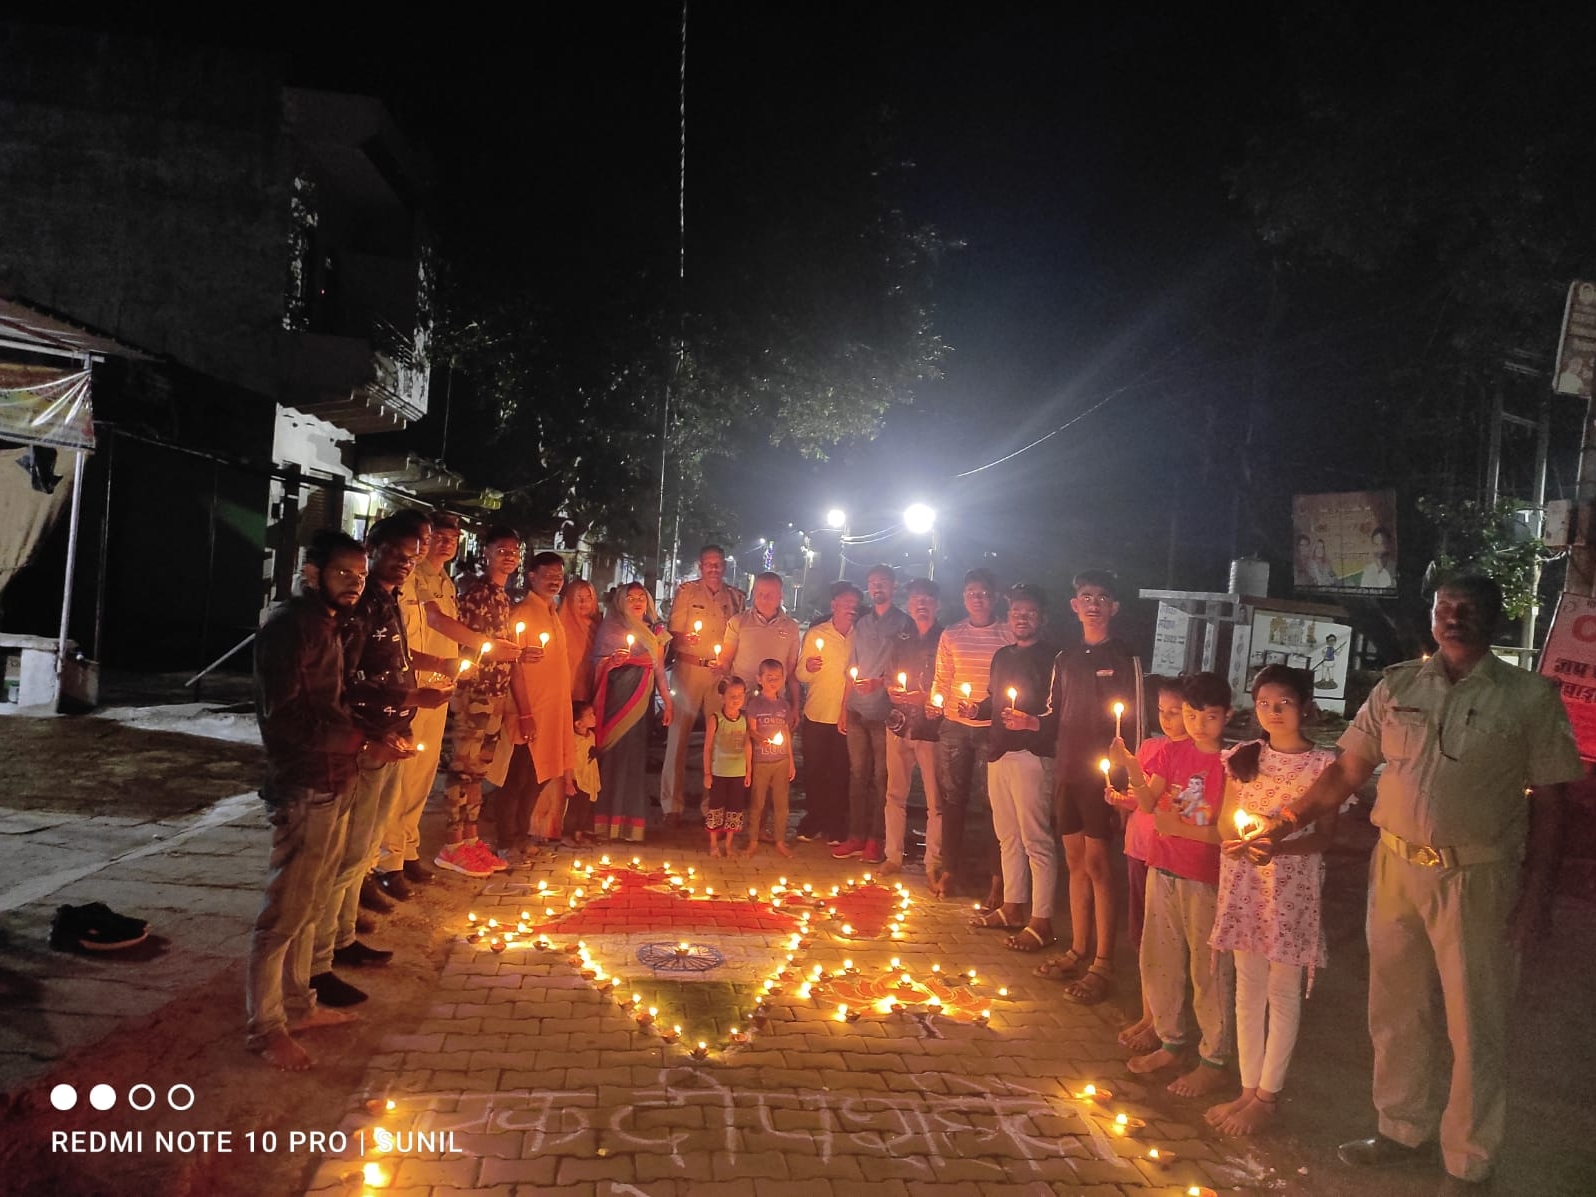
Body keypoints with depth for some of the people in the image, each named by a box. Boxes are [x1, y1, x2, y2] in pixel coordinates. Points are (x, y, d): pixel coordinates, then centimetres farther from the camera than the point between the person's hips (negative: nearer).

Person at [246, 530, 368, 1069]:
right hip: (304, 791, -9)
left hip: (333, 786, 10)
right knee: (284, 913, 2)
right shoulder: (290, 625, -15)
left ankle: (298, 1005, 33)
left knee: (310, 905, 19)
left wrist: (371, 737, 2)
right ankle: (265, 1027, 15)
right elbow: (285, 716, -23)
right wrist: (361, 742, -20)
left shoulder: (324, 625, 13)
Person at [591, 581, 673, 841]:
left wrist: (668, 701, 11)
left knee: (635, 756, 0)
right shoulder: (611, 629, 6)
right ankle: (606, 823, -2)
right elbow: (595, 665, 2)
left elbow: (659, 669, 17)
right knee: (612, 754, -7)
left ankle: (630, 824, 5)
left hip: (642, 703, 3)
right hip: (615, 700, -3)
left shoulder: (655, 634, 16)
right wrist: (612, 661, -18)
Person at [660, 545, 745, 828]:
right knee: (679, 733, -4)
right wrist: (685, 639, -20)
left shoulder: (736, 597, 13)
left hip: (722, 673, 3)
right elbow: (674, 633, 1)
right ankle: (672, 805, 2)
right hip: (688, 669, -2)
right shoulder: (686, 591, 5)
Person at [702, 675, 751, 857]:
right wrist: (707, 773, -5)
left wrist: (749, 771, 7)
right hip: (719, 772, -3)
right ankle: (713, 844, 22)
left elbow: (748, 746, 5)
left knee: (735, 808, 10)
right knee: (715, 807, 7)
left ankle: (728, 844, 25)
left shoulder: (745, 719, -2)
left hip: (739, 773, 3)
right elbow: (708, 747, -6)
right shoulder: (715, 719, -11)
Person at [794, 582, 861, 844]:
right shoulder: (816, 634, 0)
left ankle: (835, 826, 15)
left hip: (846, 719, 0)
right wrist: (808, 667, -26)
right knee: (814, 771, 6)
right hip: (816, 715, 0)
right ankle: (813, 820, 21)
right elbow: (801, 675, -4)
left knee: (840, 773, 4)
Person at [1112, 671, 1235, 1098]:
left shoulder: (1231, 762, -10)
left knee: (1208, 968, 4)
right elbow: (1148, 803, -5)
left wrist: (1181, 827, -20)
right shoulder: (1172, 751, 3)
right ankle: (1171, 1042, 32)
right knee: (1159, 959, 14)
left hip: (1206, 877, -5)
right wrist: (1131, 769, -21)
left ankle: (1214, 1061, 18)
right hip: (1163, 869, 5)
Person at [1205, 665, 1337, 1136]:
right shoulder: (1243, 757, 7)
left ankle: (1267, 1096, 15)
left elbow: (1324, 836, -6)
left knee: (1282, 991, 5)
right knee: (1248, 987, 10)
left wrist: (1275, 843, -21)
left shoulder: (1323, 763, -4)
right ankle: (1249, 1088, 21)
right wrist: (1236, 840, -9)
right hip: (1243, 882, 4)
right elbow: (1225, 822, 12)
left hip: (1292, 885, -4)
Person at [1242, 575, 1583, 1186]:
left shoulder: (1530, 698, -3)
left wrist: (1537, 894, -7)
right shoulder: (1397, 686, 4)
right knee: (1396, 1011, 16)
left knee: (1474, 1025, 9)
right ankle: (1406, 1129, 37)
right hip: (1396, 867, 3)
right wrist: (1284, 824, -6)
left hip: (1477, 880, -3)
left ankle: (1469, 1162, 28)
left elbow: (1547, 802, -2)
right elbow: (1347, 770, 4)